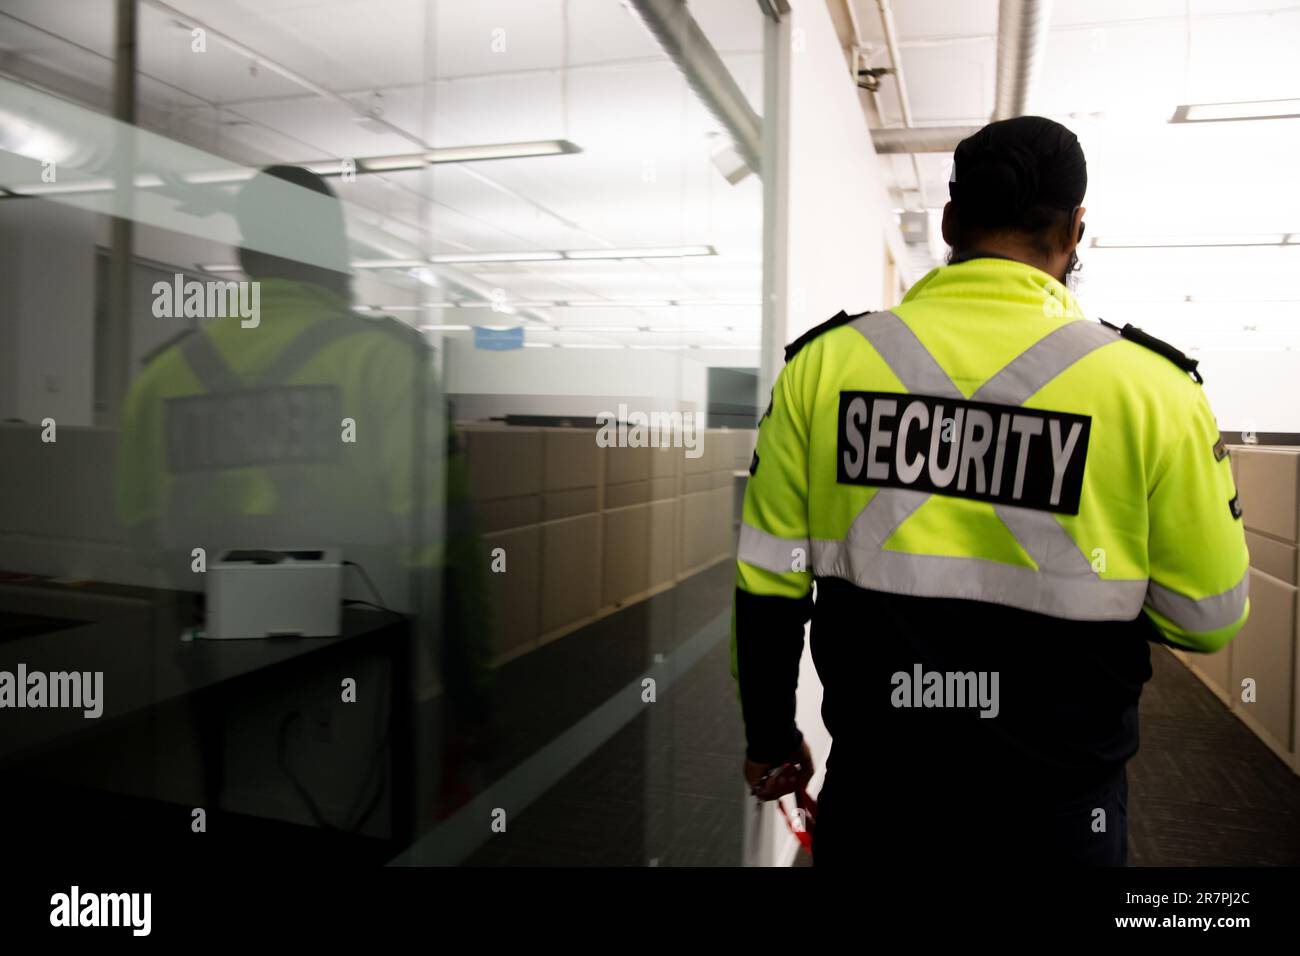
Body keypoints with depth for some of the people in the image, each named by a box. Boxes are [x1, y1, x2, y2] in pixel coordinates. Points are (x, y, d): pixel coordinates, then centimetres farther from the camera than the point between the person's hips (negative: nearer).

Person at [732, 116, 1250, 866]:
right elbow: (1207, 619, -5)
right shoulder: (1150, 387, -11)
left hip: (873, 800, 2)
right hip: (1055, 812, -1)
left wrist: (770, 739, 9)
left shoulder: (825, 363, -7)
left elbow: (766, 583, -4)